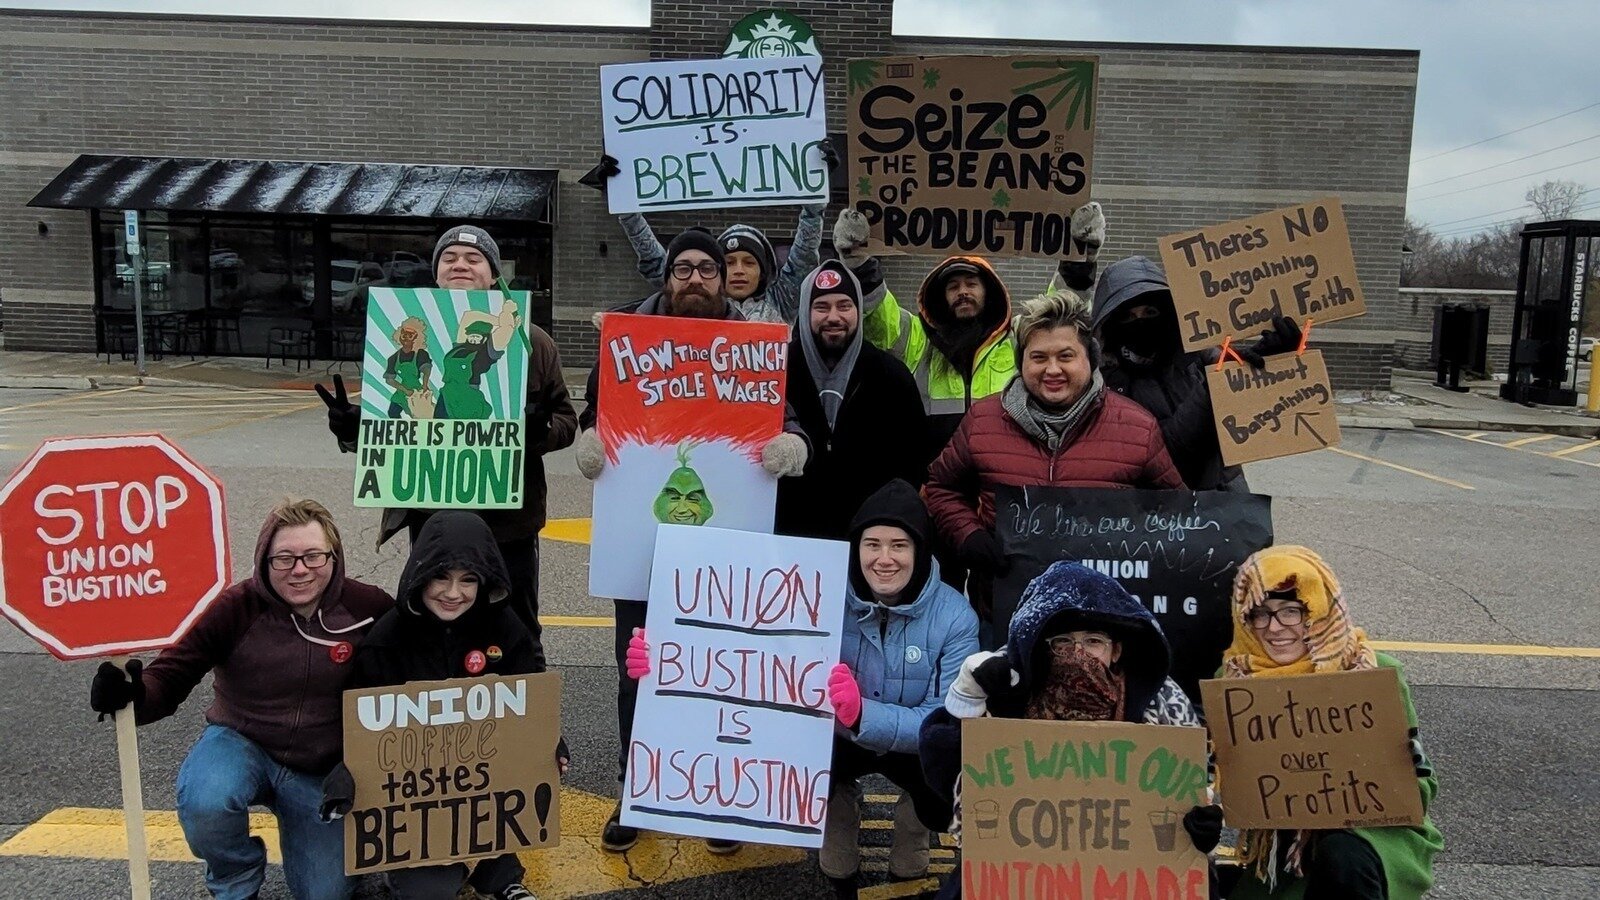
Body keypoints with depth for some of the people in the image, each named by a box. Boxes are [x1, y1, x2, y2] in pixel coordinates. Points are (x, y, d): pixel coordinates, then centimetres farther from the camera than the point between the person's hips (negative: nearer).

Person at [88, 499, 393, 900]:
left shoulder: (368, 607, -16)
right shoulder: (235, 608, -17)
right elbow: (173, 672, -19)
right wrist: (133, 696, -41)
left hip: (322, 771, 1)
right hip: (241, 742, -1)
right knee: (204, 803, -35)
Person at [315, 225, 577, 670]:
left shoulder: (530, 340, 1)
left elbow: (566, 419, 1)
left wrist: (541, 430, -21)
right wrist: (351, 426, -12)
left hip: (508, 516, -2)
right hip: (431, 517, 2)